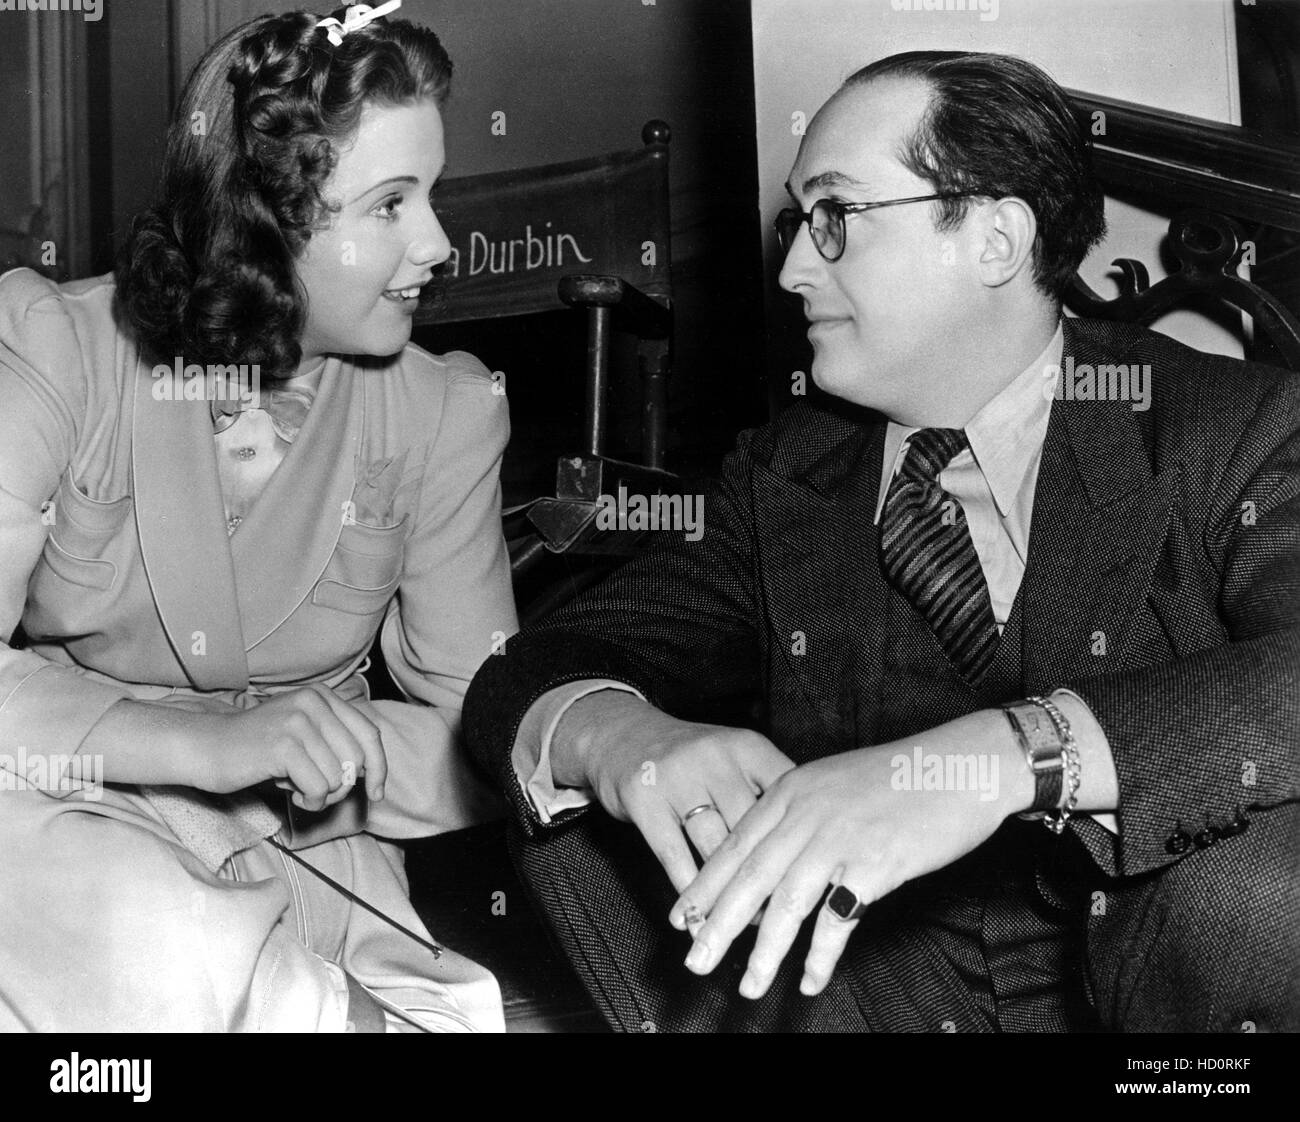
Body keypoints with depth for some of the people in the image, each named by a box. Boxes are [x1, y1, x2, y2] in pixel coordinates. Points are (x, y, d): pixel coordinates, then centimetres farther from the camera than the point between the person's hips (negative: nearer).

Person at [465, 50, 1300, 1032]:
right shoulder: (784, 476, 4)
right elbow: (530, 679, -1)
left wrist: (1009, 756, -42)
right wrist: (611, 734, -25)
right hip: (878, 995, 3)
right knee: (579, 820, -12)